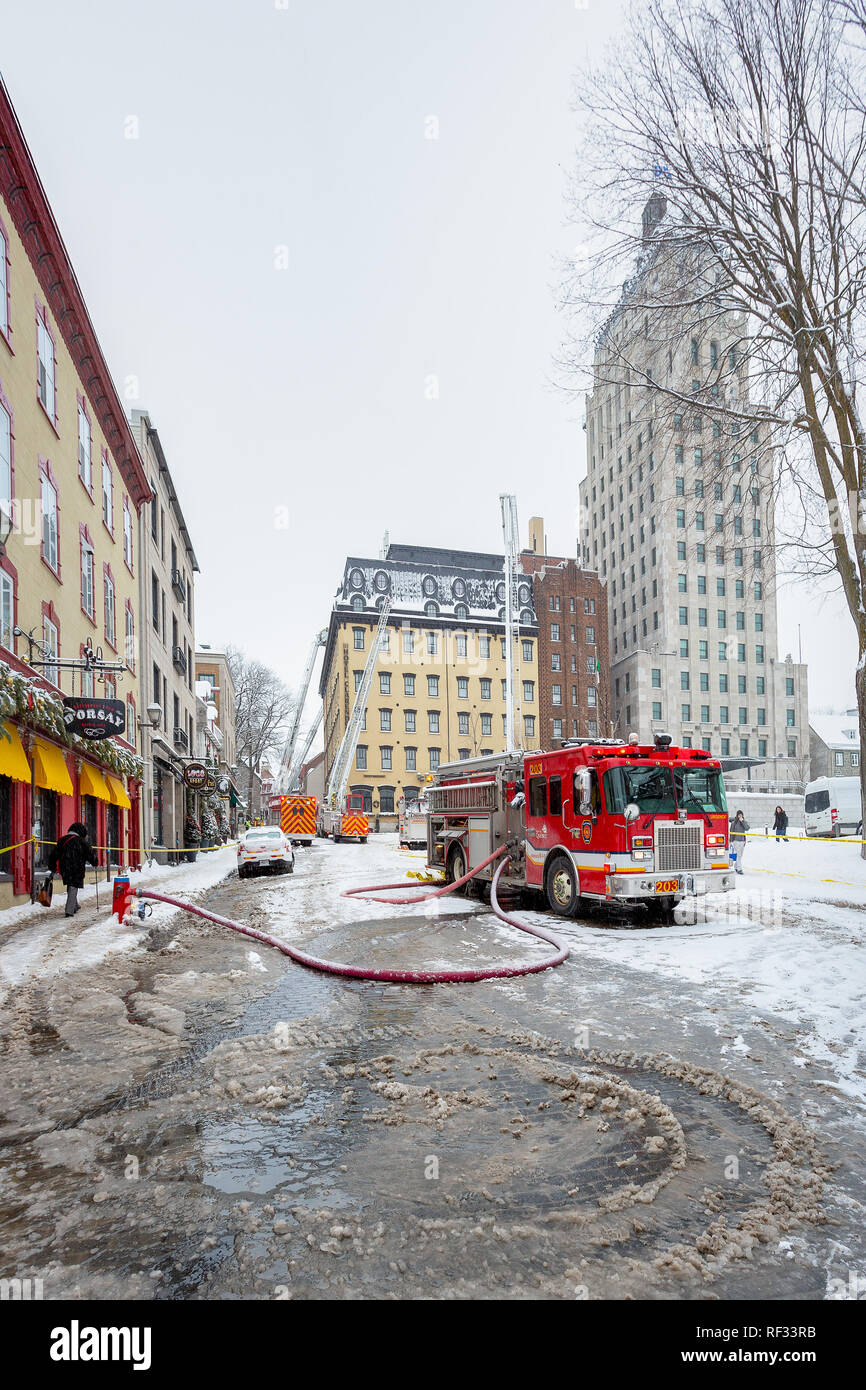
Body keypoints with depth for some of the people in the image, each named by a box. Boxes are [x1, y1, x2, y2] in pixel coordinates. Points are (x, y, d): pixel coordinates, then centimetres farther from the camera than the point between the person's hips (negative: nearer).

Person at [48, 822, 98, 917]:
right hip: (77, 870, -5)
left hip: (64, 869, 5)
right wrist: (95, 863, 13)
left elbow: (54, 854, 10)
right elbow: (91, 853, -4)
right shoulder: (81, 841, -7)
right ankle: (69, 911, -7)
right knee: (73, 888, 0)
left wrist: (52, 868, 20)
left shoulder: (62, 840, 7)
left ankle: (75, 906, 31)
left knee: (70, 887, 21)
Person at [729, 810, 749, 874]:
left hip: (742, 840, 3)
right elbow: (731, 832, 5)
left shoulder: (745, 822, 7)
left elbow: (747, 828, -11)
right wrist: (731, 841, 3)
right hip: (735, 840, -3)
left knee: (740, 855, 8)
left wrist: (742, 821, -15)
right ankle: (739, 869, -9)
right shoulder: (733, 822, 1)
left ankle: (736, 867, 21)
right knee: (738, 855, -9)